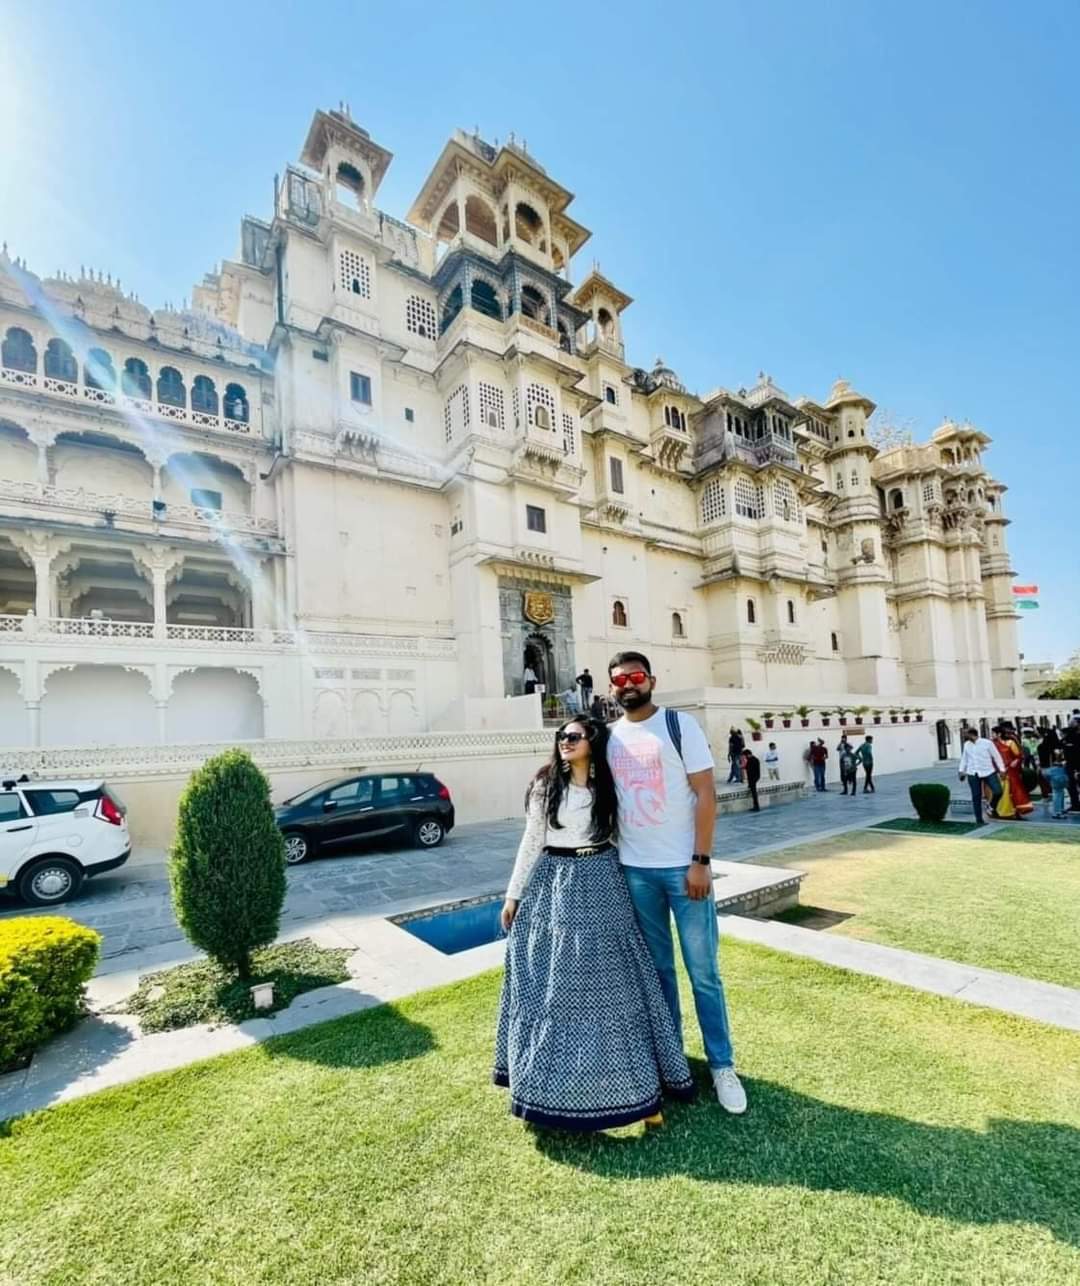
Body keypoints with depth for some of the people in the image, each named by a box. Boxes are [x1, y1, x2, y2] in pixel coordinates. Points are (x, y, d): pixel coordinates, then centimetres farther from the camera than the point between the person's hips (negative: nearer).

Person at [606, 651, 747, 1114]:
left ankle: (721, 1066, 24)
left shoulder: (679, 725, -7)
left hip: (682, 866, -3)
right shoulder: (609, 736, 4)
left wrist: (701, 861, -14)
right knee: (658, 968, 17)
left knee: (703, 972, 7)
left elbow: (705, 793, -9)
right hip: (634, 870, 3)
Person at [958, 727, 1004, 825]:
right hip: (972, 774, 2)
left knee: (998, 792, -13)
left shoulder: (987, 743, -5)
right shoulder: (966, 745, 6)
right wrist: (962, 771, 13)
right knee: (976, 797, 3)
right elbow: (964, 758, 15)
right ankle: (979, 820, 12)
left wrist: (1002, 769, -3)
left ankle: (992, 807, 19)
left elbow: (996, 756, -1)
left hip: (988, 772, -2)